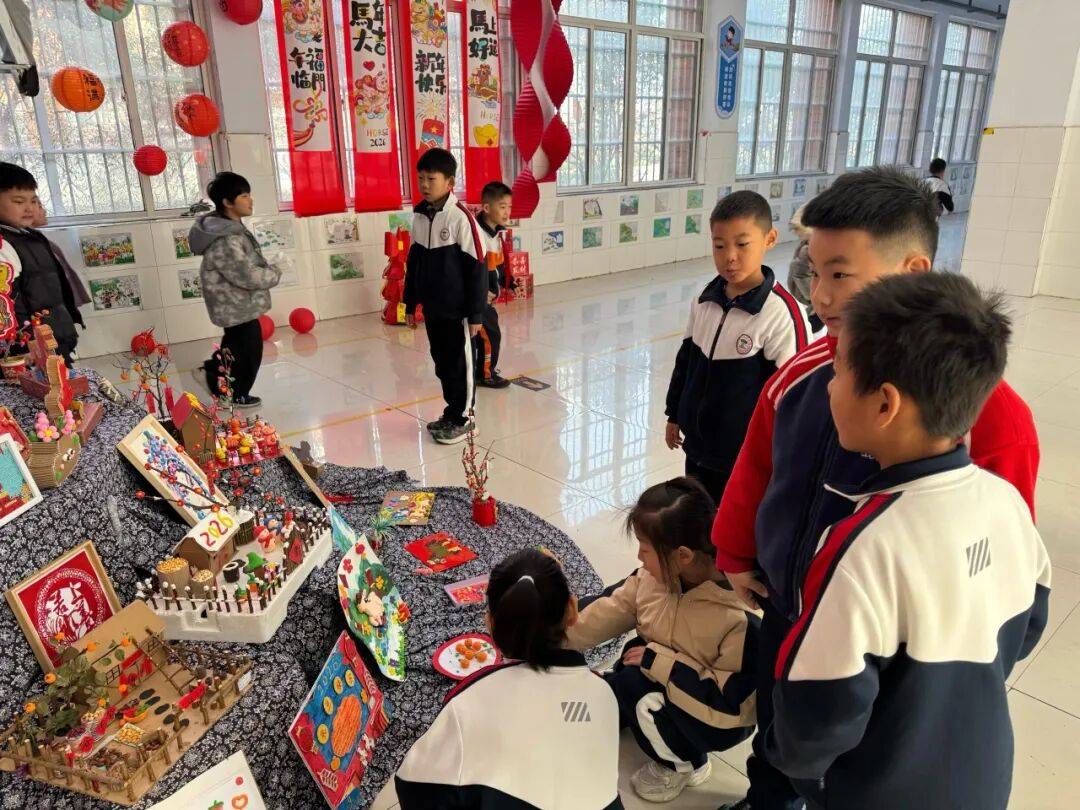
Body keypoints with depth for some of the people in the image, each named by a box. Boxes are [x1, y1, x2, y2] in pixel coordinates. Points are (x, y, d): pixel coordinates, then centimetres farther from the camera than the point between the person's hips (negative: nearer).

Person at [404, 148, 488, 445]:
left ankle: (463, 417, 21)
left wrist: (476, 313, -13)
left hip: (457, 308, -6)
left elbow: (476, 268, -14)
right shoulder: (419, 216, 4)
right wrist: (411, 303, 15)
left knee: (460, 363, 6)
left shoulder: (461, 217, -16)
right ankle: (452, 412, 31)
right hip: (432, 308, 6)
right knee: (442, 362, 16)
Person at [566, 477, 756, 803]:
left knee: (635, 685, -24)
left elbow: (730, 705, -32)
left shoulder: (740, 614, -35)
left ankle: (686, 764, 2)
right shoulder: (657, 574, -15)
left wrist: (658, 661, -30)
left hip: (719, 722, -6)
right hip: (660, 680, 6)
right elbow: (610, 610, -5)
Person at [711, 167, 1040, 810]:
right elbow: (755, 468, 4)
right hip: (783, 619, 5)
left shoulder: (987, 414, -27)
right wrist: (735, 555, 12)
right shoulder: (804, 371, -11)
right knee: (775, 744, 30)